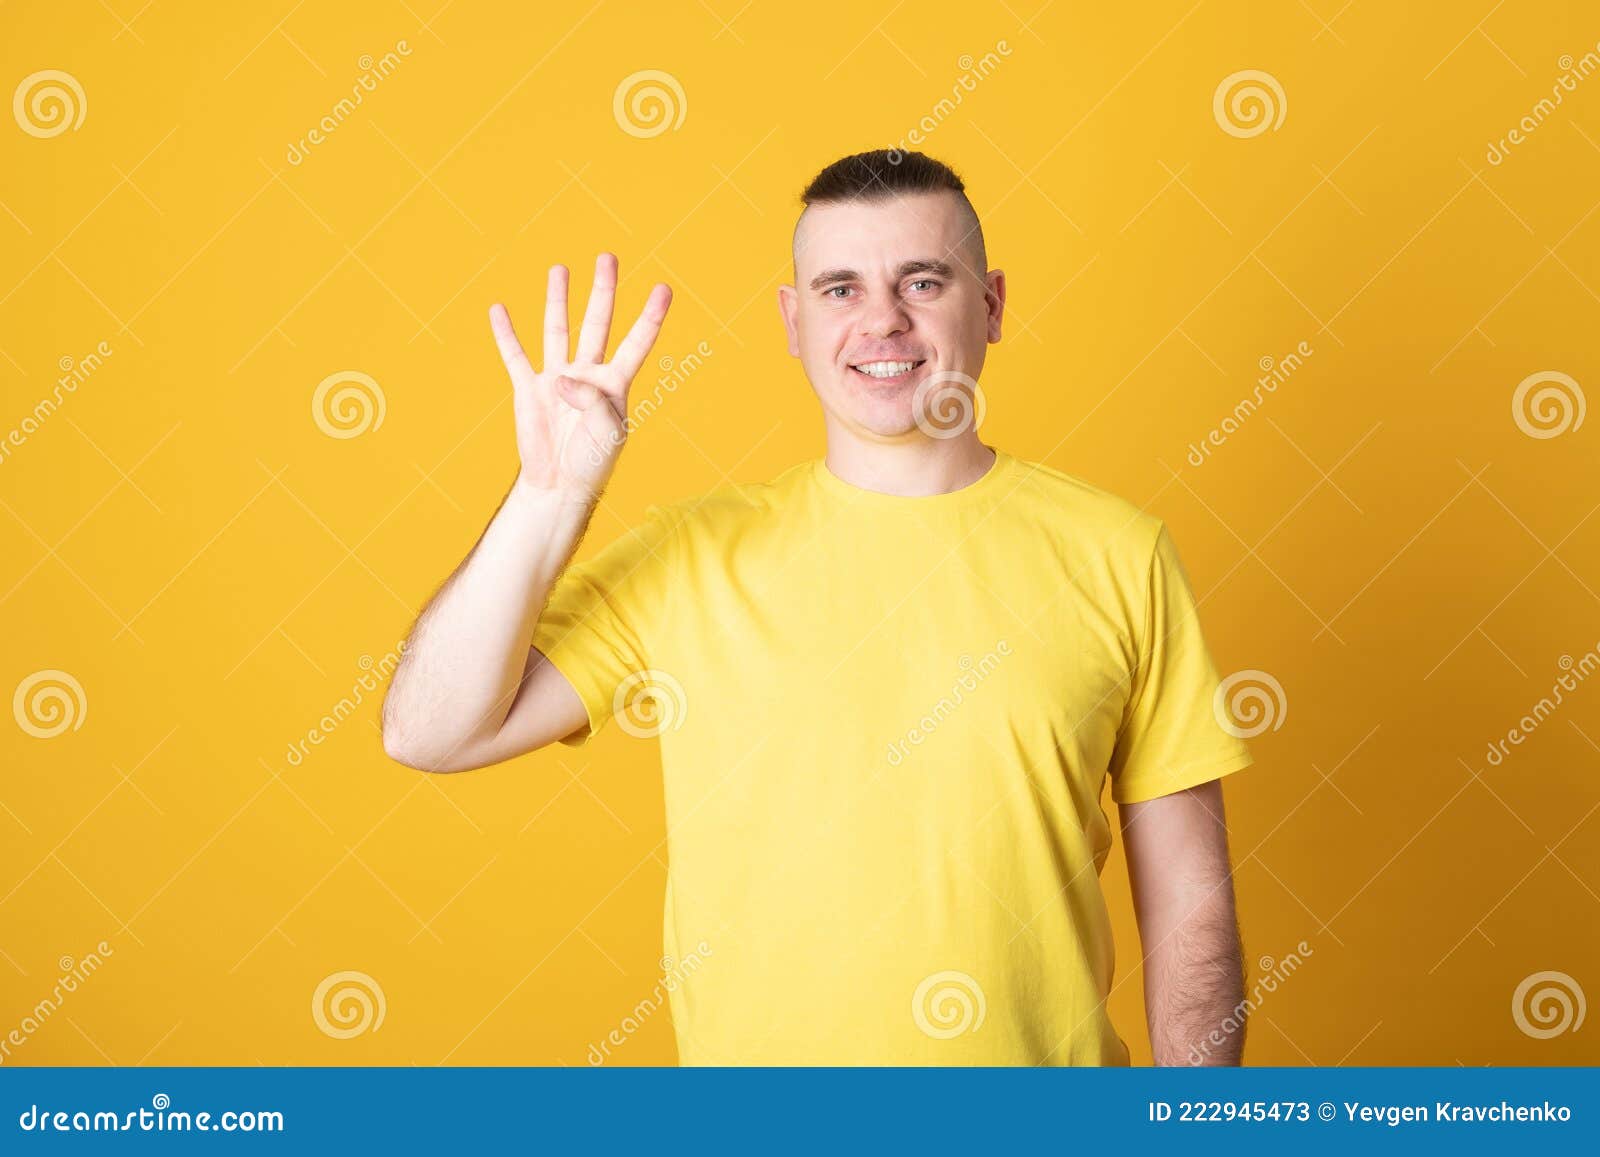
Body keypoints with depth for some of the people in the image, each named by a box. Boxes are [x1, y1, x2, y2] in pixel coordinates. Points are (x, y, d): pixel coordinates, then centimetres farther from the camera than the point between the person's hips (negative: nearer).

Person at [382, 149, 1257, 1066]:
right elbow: (430, 733, -10)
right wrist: (551, 494, -18)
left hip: (1045, 1090, 0)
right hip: (755, 1054, 1)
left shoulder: (1115, 553, -5)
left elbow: (1188, 899, -2)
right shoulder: (689, 558, -5)